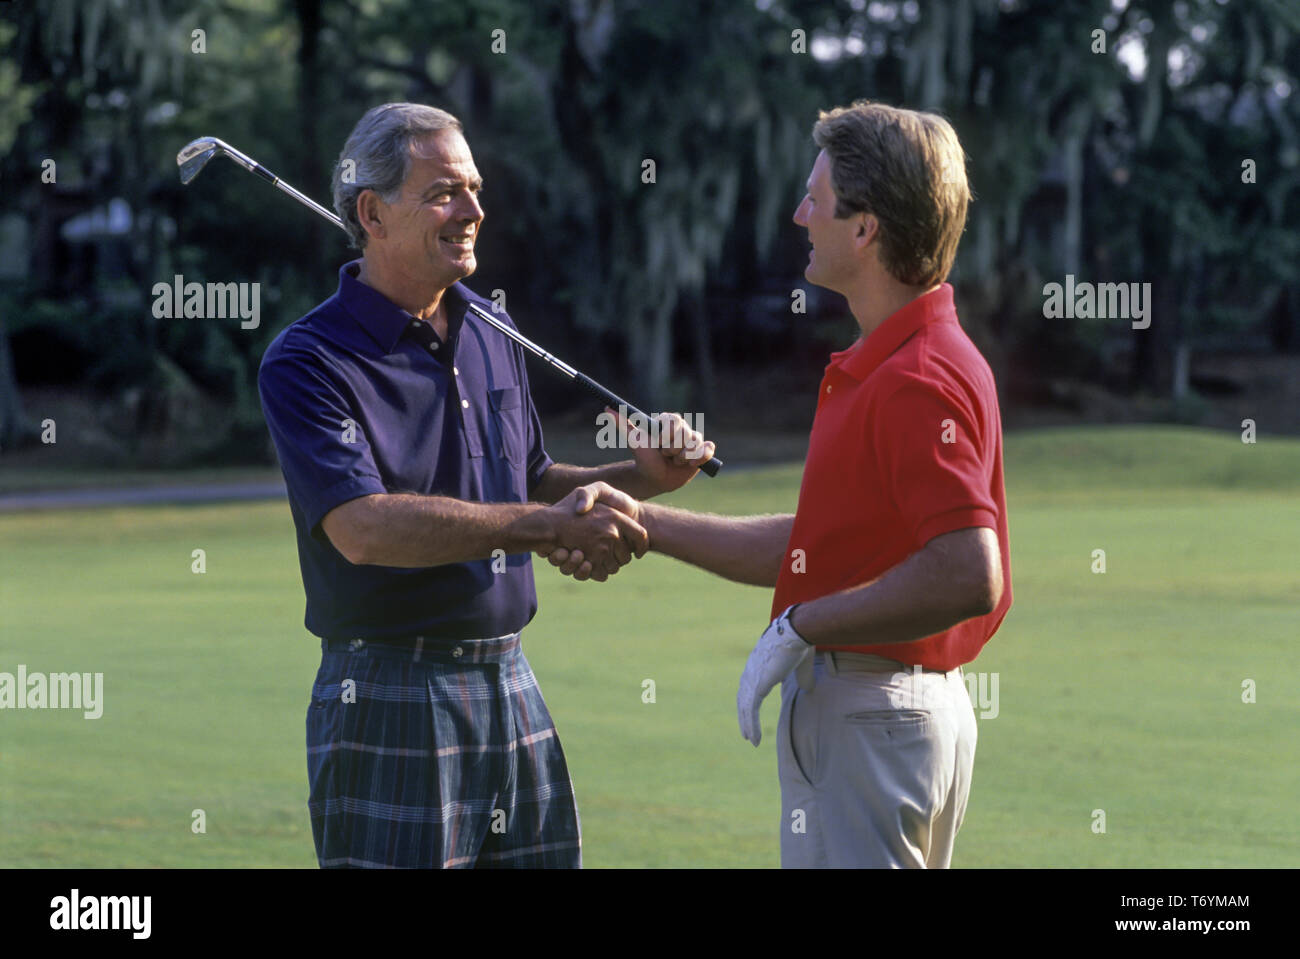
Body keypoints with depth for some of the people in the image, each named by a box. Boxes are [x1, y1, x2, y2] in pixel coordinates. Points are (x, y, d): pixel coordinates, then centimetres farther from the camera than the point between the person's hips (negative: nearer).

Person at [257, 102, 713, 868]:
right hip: (390, 702, -6)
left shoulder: (490, 332, 12)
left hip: (511, 684, 6)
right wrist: (548, 524, -29)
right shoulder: (308, 364, -11)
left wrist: (638, 479, 4)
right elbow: (363, 527, -24)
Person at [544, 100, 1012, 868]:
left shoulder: (917, 380, -20)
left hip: (869, 720, -11)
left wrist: (800, 628, -22)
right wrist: (642, 522, 22)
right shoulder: (883, 366, 15)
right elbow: (813, 545, 21)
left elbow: (968, 576, -30)